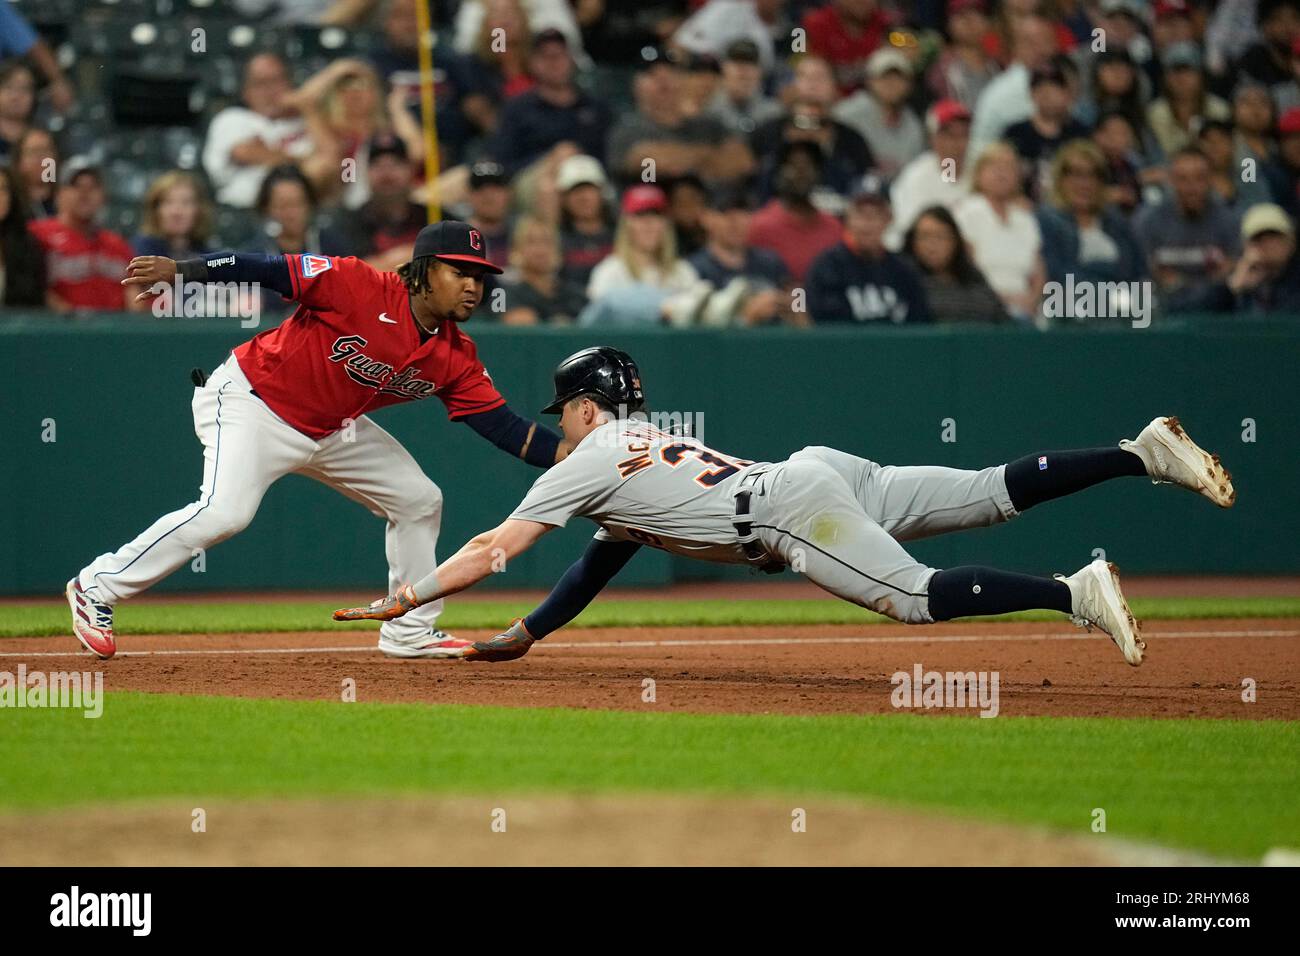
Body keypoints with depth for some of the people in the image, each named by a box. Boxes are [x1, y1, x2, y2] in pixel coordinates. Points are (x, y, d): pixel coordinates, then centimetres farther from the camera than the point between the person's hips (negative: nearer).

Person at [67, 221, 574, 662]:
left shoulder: (455, 358, -5)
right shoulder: (360, 287, -24)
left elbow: (502, 425, -5)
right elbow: (271, 270, -26)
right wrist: (177, 269, -34)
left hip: (332, 430, 8)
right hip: (254, 401, -8)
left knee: (419, 500, 9)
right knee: (224, 511, -27)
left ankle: (410, 633, 23)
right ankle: (96, 587, -15)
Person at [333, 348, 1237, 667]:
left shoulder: (594, 460, 6)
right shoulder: (643, 448, 32)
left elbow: (493, 550, 5)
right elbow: (604, 561, 37)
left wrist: (400, 602, 10)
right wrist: (521, 638, 35)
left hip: (797, 510, -8)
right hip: (823, 472, 8)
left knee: (918, 596, -22)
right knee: (992, 493, -1)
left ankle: (1077, 592, -34)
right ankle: (1143, 451, -11)